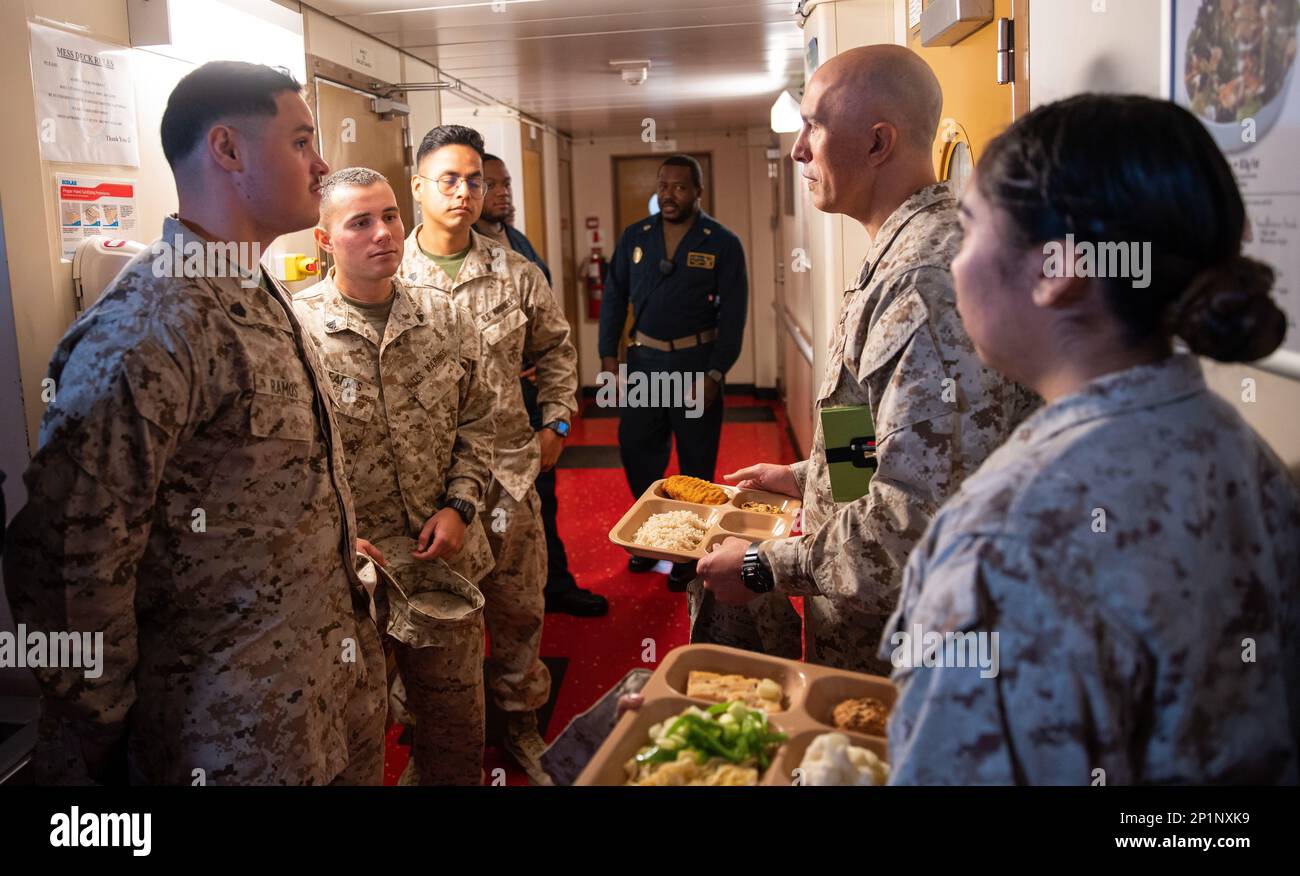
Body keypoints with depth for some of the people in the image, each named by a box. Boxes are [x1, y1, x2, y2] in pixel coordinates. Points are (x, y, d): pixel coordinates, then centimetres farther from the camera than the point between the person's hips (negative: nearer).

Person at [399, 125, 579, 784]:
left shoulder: (517, 274, 4)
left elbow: (555, 348, 17)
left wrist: (556, 421, 9)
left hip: (506, 466, 2)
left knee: (517, 606, 12)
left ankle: (520, 721, 34)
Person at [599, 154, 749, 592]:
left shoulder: (723, 243, -5)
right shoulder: (635, 236, 4)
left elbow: (733, 313, -6)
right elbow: (614, 296, 8)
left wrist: (716, 373, -12)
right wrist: (609, 354, 0)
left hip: (696, 362, -3)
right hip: (644, 359, 3)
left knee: (696, 460, 6)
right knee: (637, 450, 9)